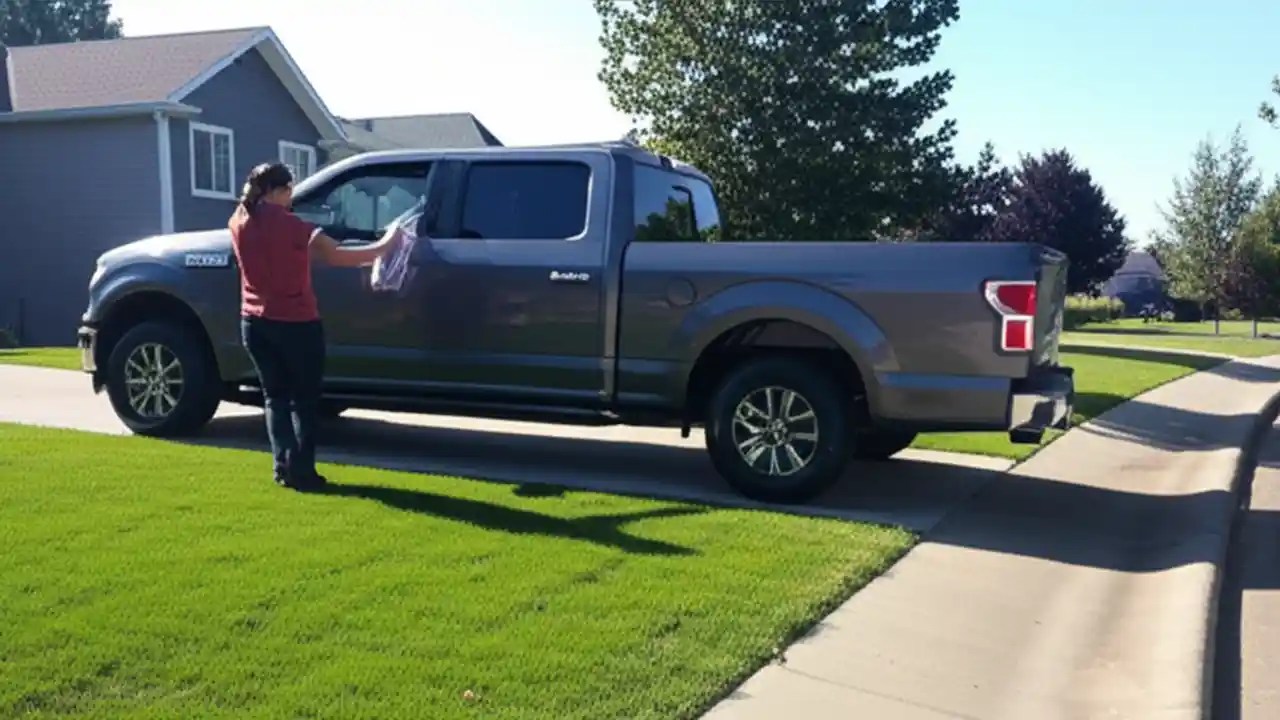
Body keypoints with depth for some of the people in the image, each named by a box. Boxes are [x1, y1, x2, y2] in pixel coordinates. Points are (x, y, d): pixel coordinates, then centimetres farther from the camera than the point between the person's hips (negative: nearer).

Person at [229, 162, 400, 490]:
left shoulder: (238, 222, 3)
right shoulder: (290, 225, -13)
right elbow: (337, 257, -11)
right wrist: (384, 246, -2)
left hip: (255, 322, 5)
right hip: (296, 323, -5)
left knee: (275, 396, 14)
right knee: (304, 399, 5)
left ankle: (284, 467, 7)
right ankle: (301, 471, 0)